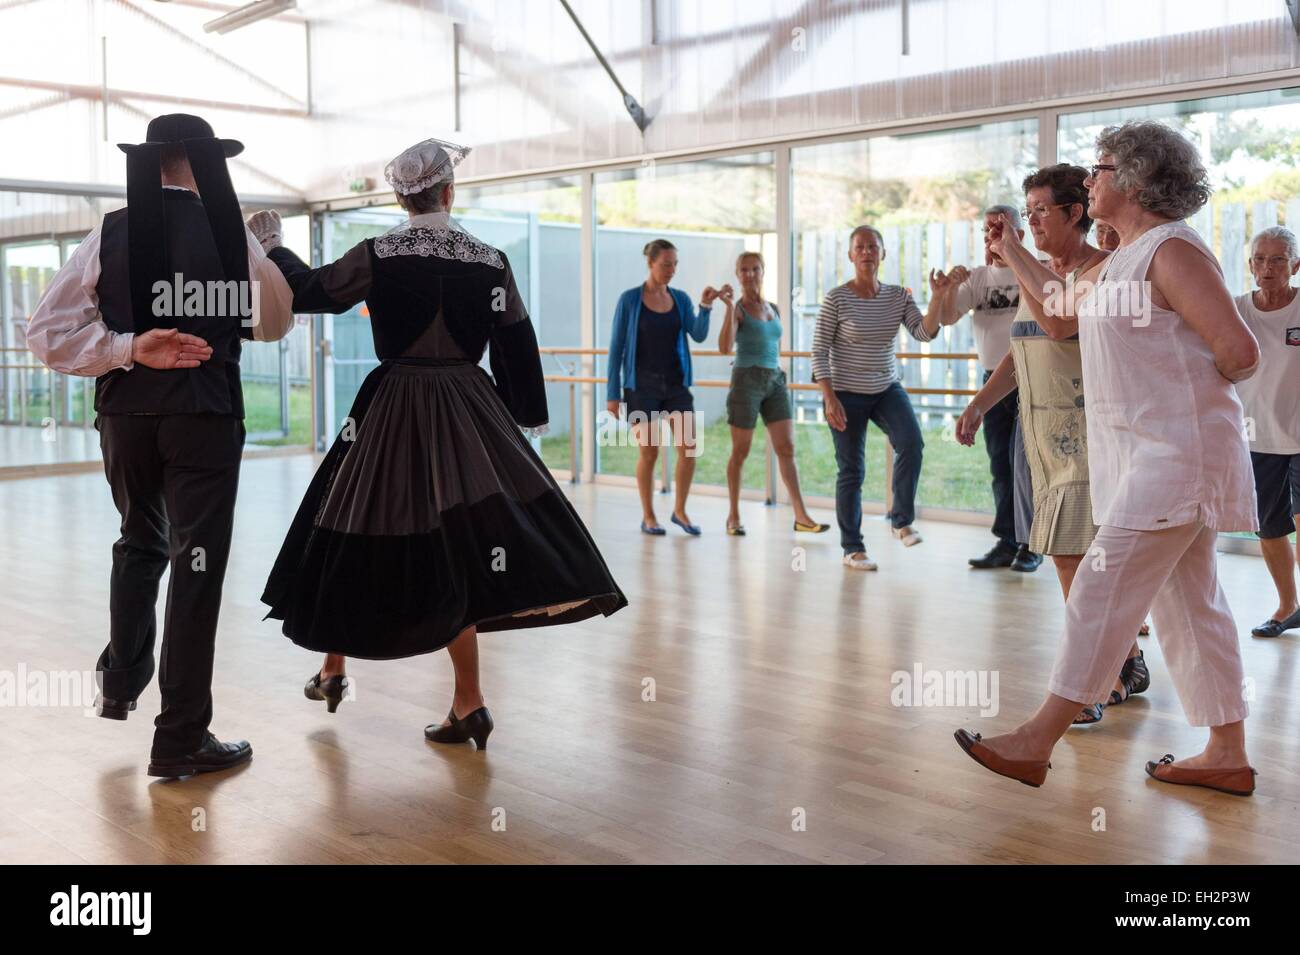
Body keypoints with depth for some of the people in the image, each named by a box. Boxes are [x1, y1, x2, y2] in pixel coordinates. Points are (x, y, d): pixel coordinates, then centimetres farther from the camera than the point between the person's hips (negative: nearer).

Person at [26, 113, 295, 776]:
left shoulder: (110, 234, 0)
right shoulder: (230, 232, -5)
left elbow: (49, 333, -6)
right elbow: (275, 323, 10)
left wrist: (128, 348, -6)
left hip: (126, 413, 3)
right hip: (206, 415, -3)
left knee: (139, 542, 27)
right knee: (197, 566, 2)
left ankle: (121, 681, 33)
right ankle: (181, 738, 5)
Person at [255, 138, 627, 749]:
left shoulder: (375, 256, -6)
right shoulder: (490, 261, -1)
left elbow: (308, 292, 7)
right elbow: (517, 348, 4)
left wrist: (272, 248, 25)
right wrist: (528, 418, 16)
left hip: (392, 413, -1)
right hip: (469, 414, 1)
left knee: (362, 535, 14)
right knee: (457, 545, 5)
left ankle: (333, 670, 31)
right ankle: (468, 703, 1)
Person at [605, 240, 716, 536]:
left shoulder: (681, 299, 6)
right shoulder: (629, 299, -6)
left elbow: (699, 336, -8)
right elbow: (616, 348, -5)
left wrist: (705, 306, -25)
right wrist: (612, 393, -8)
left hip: (676, 384, 4)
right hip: (642, 386, -4)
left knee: (689, 449, -5)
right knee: (649, 452, -2)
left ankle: (680, 511, 13)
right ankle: (648, 517, 14)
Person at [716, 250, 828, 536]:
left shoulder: (773, 309, 14)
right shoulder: (738, 309, -4)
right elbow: (725, 348, -20)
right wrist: (730, 307, -22)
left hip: (775, 381, 5)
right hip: (746, 381, -5)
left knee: (786, 449, -1)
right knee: (741, 451, 2)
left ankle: (801, 516, -3)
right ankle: (734, 515, 14)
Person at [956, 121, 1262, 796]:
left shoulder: (1171, 251, -14)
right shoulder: (1117, 263, 17)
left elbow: (1239, 351, -19)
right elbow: (1060, 304, 34)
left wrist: (1188, 388, -2)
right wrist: (1007, 248, 37)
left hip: (1173, 454, -10)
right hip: (1147, 455, 10)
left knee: (1103, 592, -9)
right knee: (1189, 602, 11)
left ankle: (1037, 742, -6)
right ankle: (1227, 754, 18)